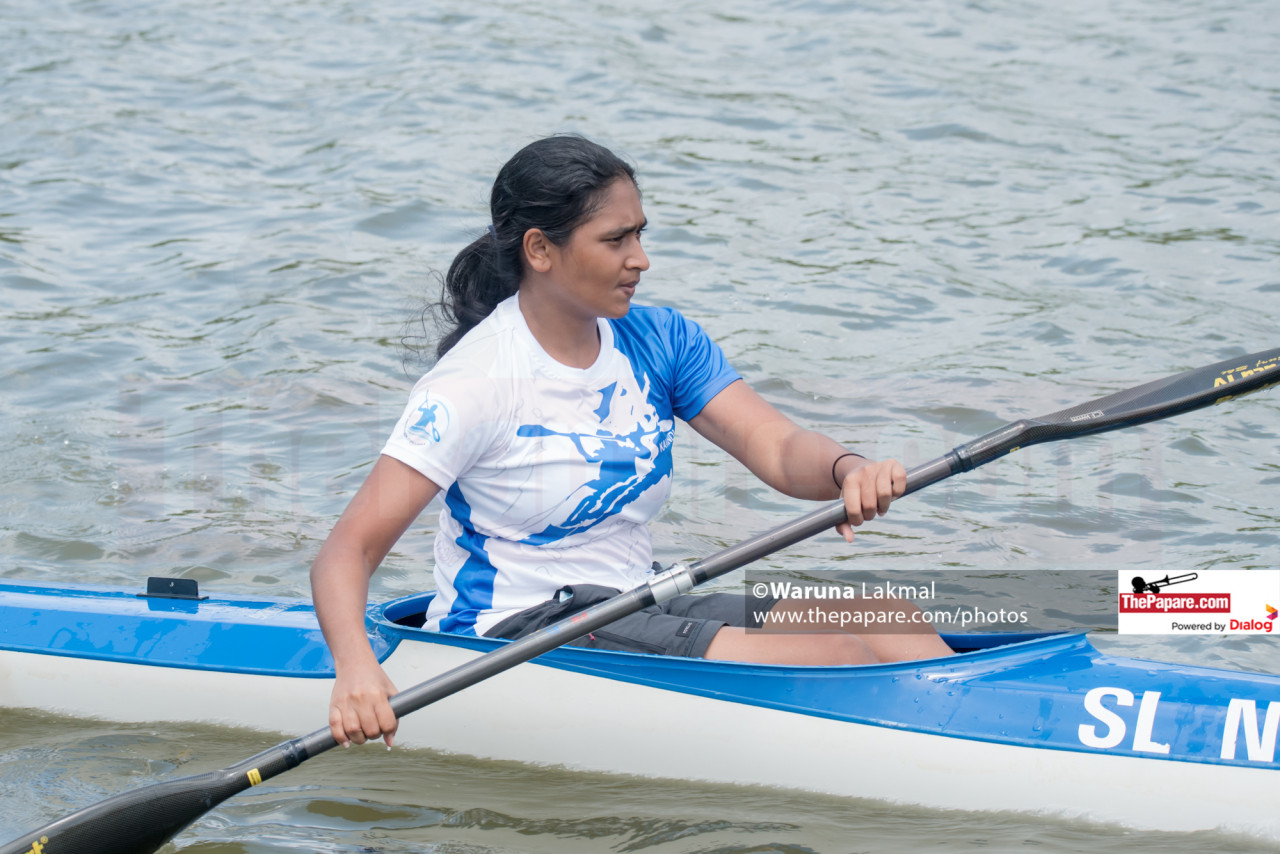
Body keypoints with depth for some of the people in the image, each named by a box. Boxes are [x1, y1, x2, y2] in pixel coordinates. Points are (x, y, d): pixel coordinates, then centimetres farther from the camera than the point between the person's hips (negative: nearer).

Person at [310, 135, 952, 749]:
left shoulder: (659, 341, 6)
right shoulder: (478, 380, -14)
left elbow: (781, 450, -5)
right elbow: (349, 548, -19)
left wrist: (848, 470, -30)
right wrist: (355, 665, -40)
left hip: (637, 608, 7)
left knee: (890, 624, -12)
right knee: (835, 660, -22)